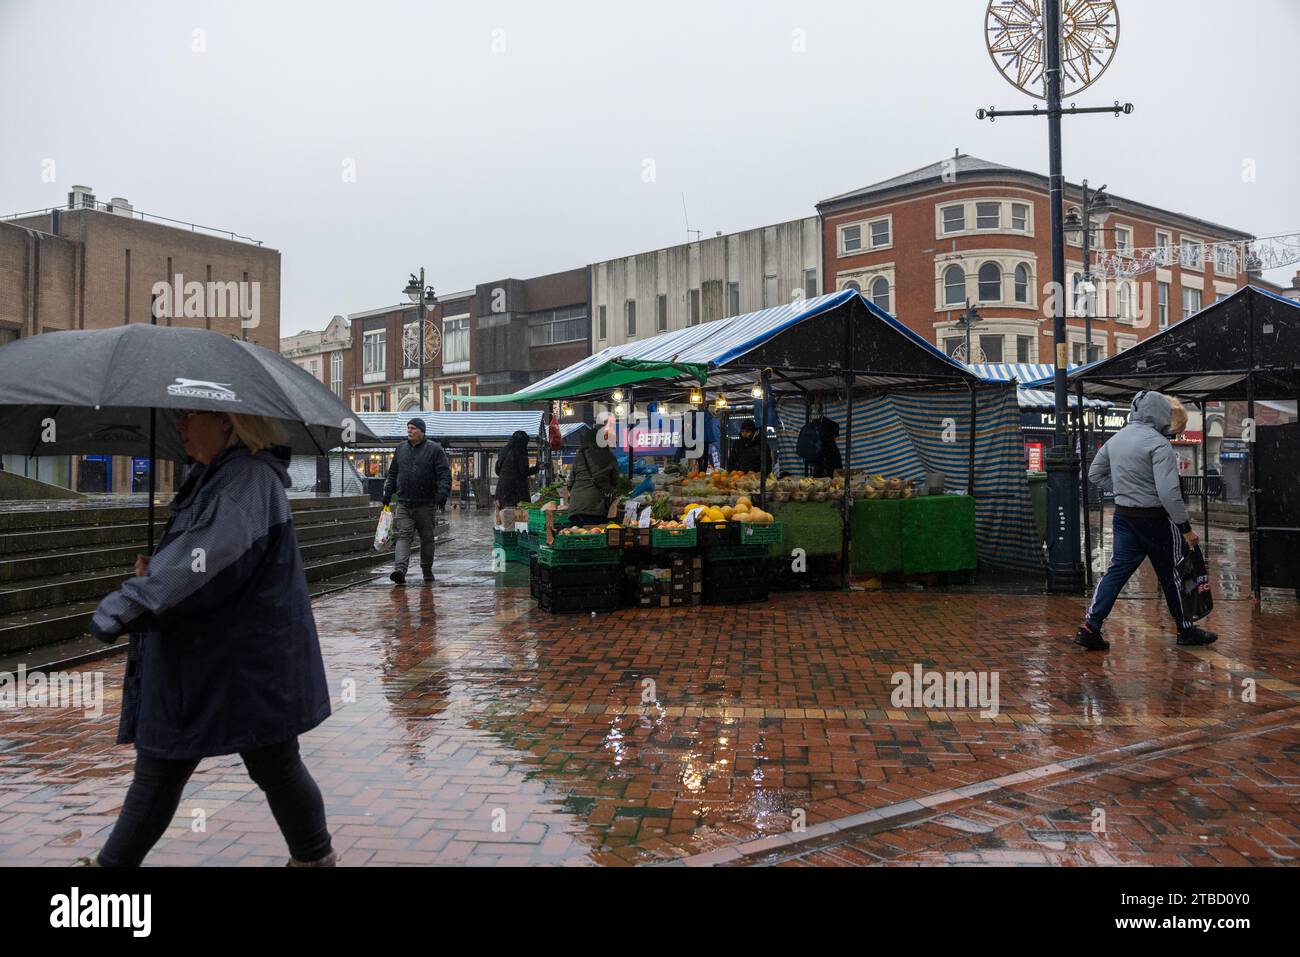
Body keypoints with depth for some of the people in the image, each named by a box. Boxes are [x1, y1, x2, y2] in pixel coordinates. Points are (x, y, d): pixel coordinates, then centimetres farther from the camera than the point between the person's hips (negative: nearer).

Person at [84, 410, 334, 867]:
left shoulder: (248, 478, -20)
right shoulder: (215, 476, 10)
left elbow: (210, 561, -31)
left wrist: (124, 606, -30)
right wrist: (158, 569, 2)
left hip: (247, 668, -9)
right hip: (196, 662, 9)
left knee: (275, 768, 8)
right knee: (158, 769, 18)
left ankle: (314, 856, 28)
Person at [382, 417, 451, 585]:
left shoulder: (434, 450, -2)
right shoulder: (401, 449, 12)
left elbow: (444, 474, -9)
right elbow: (393, 473, 20)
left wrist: (442, 493, -21)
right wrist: (388, 493, 14)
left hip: (426, 505, -3)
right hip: (404, 503, 3)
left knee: (427, 538, 9)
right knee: (402, 536, -12)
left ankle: (427, 569, 24)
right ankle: (400, 569, -22)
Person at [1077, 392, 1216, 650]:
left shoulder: (1116, 439, 7)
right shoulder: (1158, 444, -17)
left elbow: (1095, 474, 16)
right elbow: (1168, 491, -23)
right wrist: (1185, 527, -16)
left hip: (1123, 516, 6)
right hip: (1155, 518, -6)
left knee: (1118, 569, 6)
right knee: (1171, 575, 10)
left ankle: (1091, 626, -4)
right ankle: (1186, 630, 25)